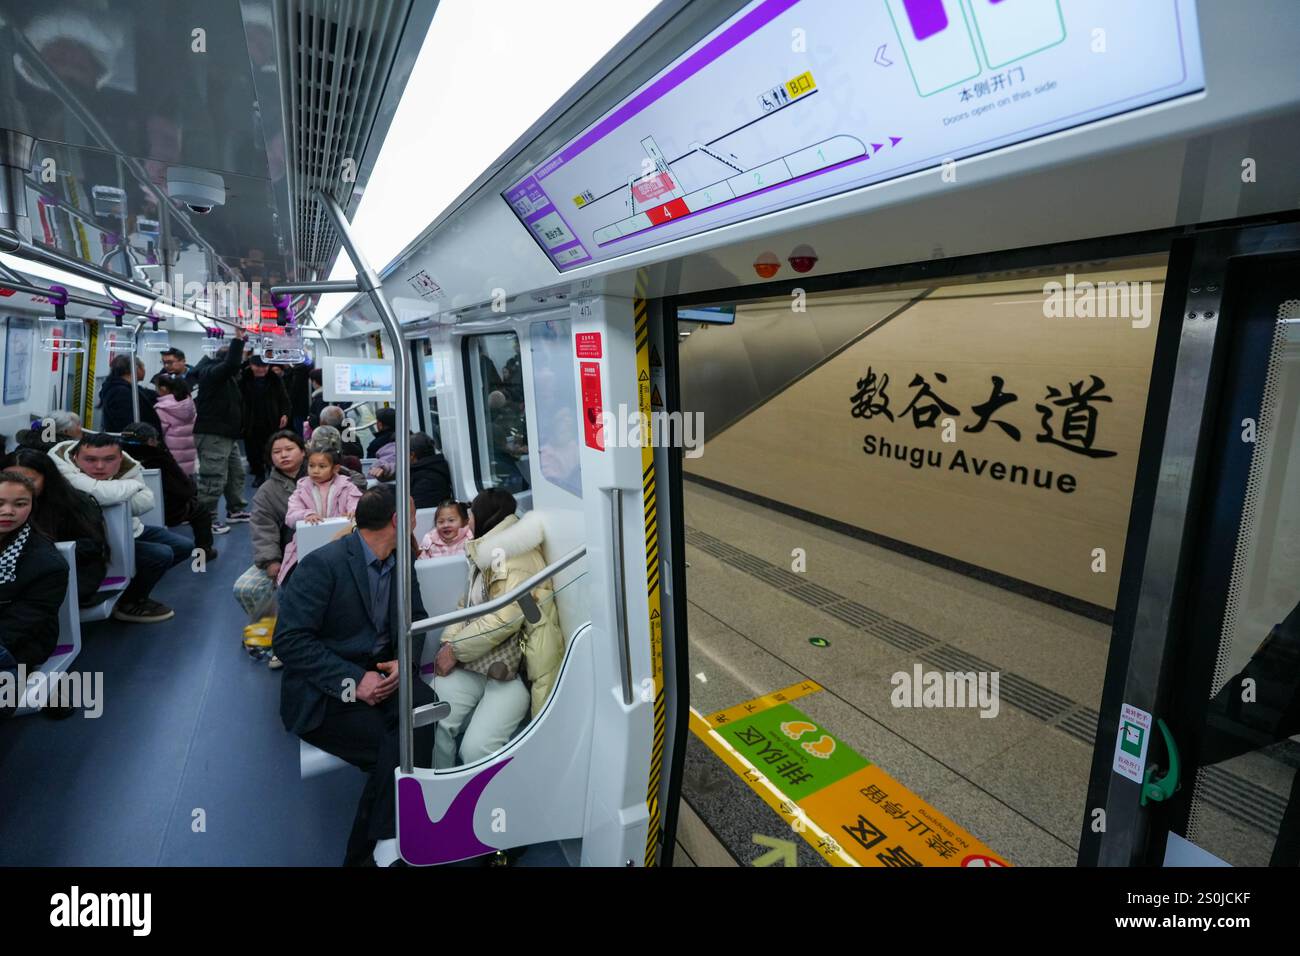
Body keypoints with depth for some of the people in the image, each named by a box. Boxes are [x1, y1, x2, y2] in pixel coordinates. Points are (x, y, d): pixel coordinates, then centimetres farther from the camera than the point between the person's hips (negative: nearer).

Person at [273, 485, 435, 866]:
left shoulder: (402, 560, 3)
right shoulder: (324, 563, -17)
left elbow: (414, 618, 9)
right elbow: (288, 641, -19)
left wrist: (404, 661, -12)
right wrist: (353, 680, -25)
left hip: (379, 673, 5)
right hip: (323, 694, -5)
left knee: (424, 703, -25)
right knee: (391, 748, -24)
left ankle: (386, 841, -16)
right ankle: (367, 851, -1)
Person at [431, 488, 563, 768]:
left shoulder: (510, 551, -11)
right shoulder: (484, 554, 20)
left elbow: (505, 618, -20)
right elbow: (467, 606, 18)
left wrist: (455, 651, -11)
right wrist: (448, 643, 0)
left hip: (512, 671, -7)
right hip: (475, 664, 8)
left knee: (475, 748, -21)